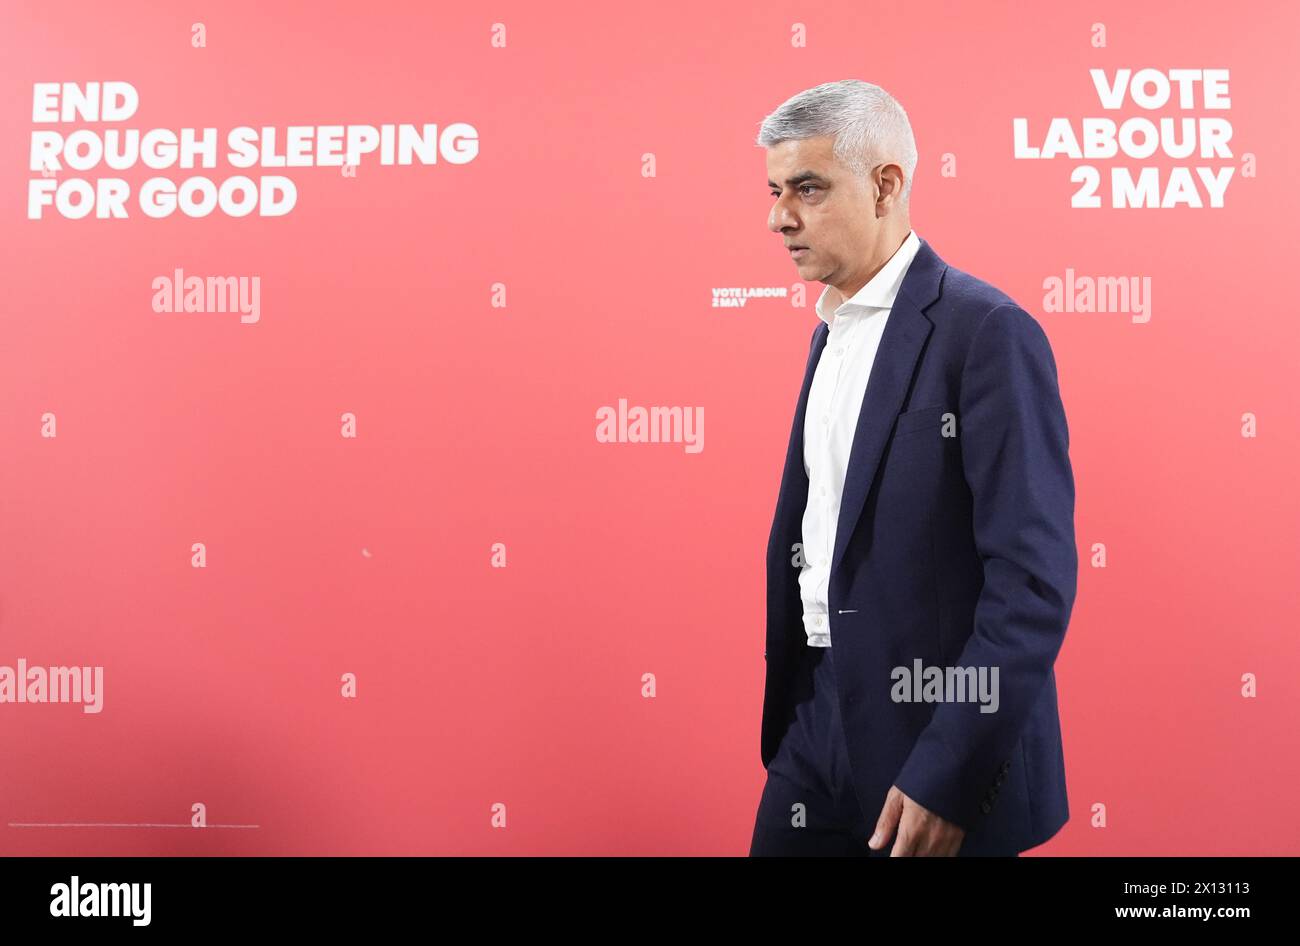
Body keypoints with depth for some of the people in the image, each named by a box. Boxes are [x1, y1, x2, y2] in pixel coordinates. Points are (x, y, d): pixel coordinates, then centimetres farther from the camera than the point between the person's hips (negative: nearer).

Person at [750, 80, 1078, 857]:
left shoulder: (986, 331, -15)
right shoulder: (833, 331, 11)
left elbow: (1034, 576, -20)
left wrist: (949, 777, -22)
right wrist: (785, 716, 13)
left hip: (934, 734, -7)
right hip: (821, 717, 7)